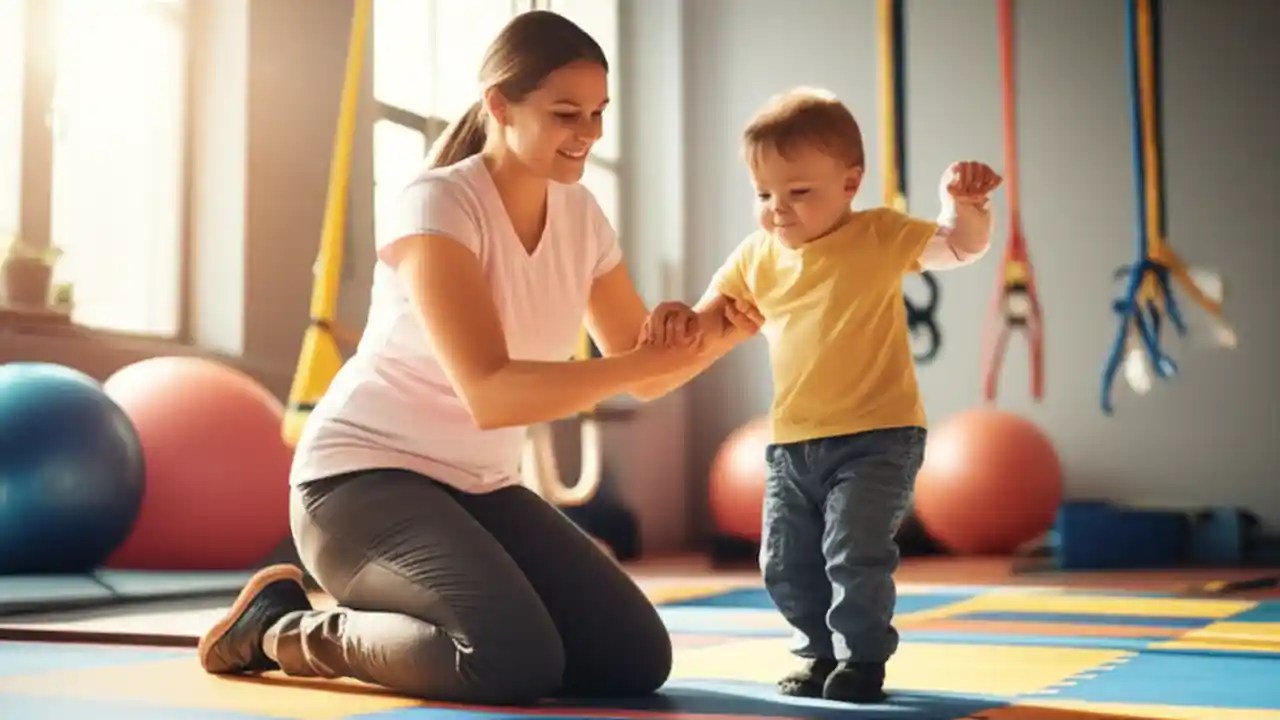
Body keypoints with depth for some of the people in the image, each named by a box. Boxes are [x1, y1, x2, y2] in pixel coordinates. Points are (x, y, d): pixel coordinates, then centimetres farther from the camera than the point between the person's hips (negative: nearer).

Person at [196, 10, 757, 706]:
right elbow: (490, 394, -29)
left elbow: (642, 375, 6)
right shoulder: (437, 205, -19)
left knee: (636, 656, -4)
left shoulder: (580, 215, 3)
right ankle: (283, 626, -3)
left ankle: (376, 623, 14)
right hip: (361, 479, -8)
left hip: (477, 487, 8)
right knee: (518, 660, -28)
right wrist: (651, 358, -33)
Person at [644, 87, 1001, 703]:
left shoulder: (881, 236, -7)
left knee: (855, 554, -12)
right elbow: (711, 331, 11)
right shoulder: (756, 256, 5)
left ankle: (863, 658, 10)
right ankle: (823, 654, 31)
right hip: (791, 442, 6)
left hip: (876, 436, -5)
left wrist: (964, 201, -34)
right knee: (786, 565, 11)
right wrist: (683, 320, -12)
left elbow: (963, 244, -13)